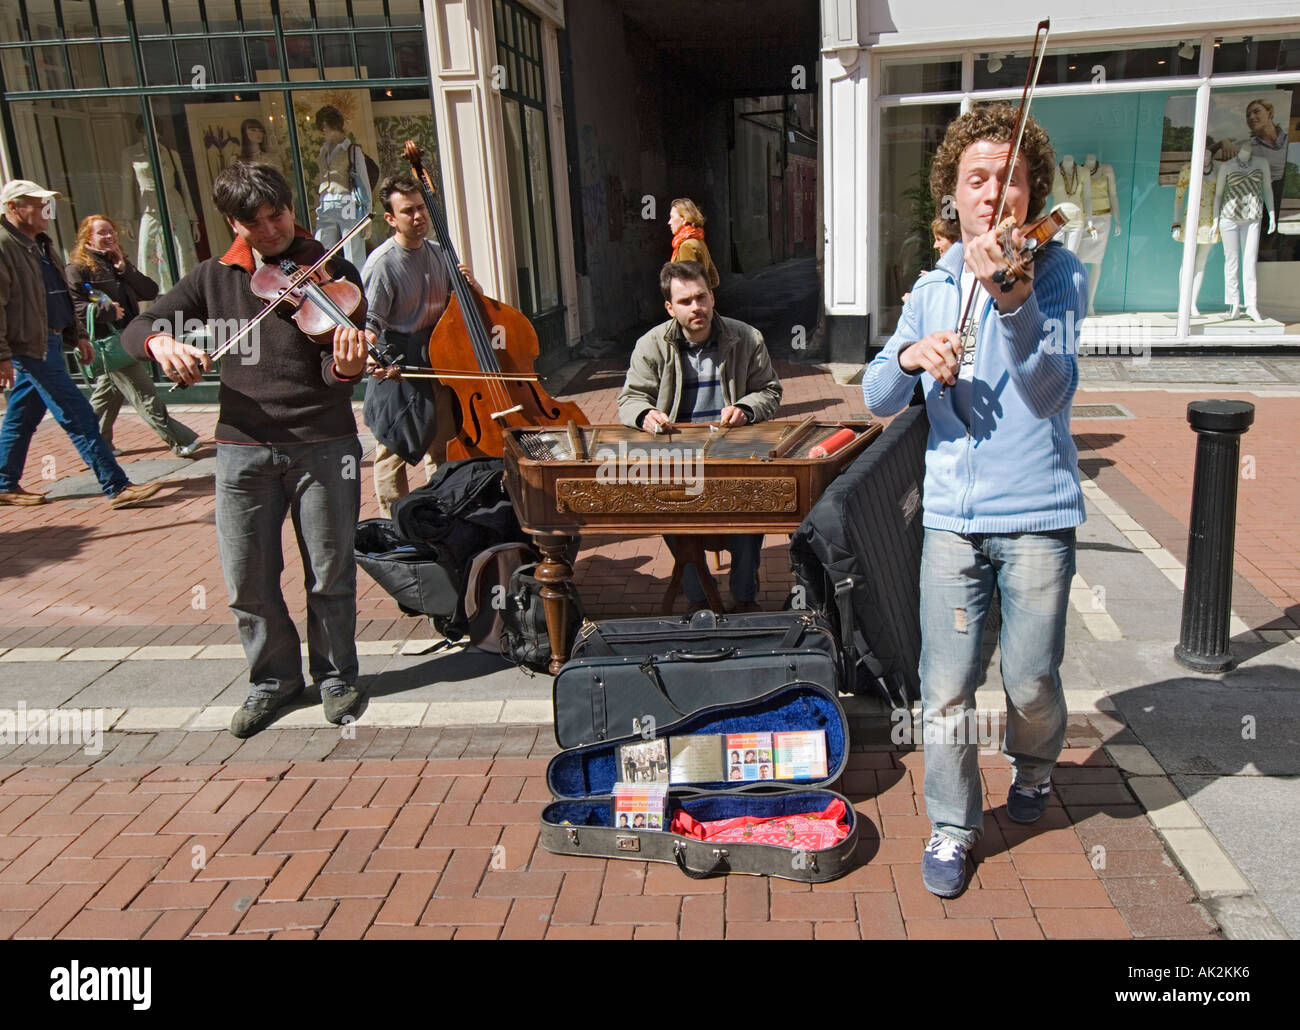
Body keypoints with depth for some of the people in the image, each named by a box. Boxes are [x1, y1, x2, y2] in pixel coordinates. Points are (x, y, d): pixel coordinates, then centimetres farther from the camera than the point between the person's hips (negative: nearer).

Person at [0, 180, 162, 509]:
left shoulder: (40, 244, 17)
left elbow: (60, 296, 25)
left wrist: (77, 335, 21)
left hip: (48, 342, 10)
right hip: (31, 346, -10)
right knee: (77, 417, -10)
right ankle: (117, 487, -8)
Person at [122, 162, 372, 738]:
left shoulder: (333, 274, 0)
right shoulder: (216, 279, 8)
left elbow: (334, 373, -10)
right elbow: (135, 330, 6)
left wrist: (346, 366, -34)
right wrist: (161, 343, -17)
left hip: (324, 443, -2)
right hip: (243, 446, 3)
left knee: (330, 573, 7)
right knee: (247, 579, 8)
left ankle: (336, 675, 28)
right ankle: (273, 678, 29)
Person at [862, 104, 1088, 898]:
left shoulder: (1058, 273, -3)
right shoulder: (935, 288, 9)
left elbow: (1052, 389, -20)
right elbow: (878, 399, 4)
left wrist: (1013, 299, -36)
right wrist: (912, 355, -18)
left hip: (1036, 513, -2)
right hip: (952, 514, 3)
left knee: (1032, 680, 5)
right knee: (946, 688, 2)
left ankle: (1035, 764, 40)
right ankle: (953, 825, 23)